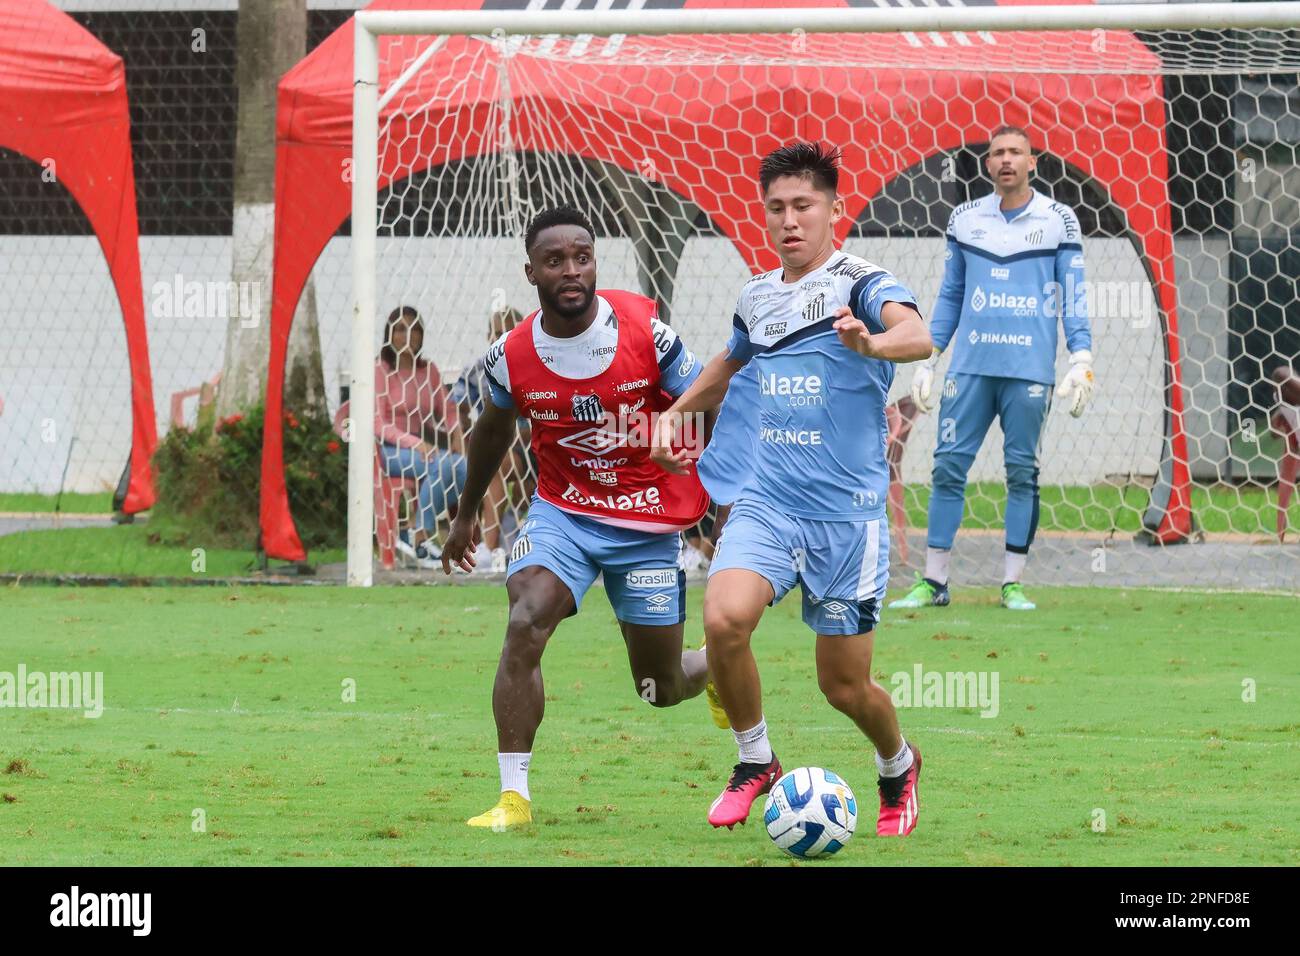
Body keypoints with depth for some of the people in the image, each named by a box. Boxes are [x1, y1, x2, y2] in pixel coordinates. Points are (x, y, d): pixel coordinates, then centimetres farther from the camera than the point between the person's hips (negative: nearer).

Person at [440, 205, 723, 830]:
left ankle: (723, 670, 46)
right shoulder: (511, 356, -10)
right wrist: (467, 514, 23)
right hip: (561, 513, 1)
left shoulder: (646, 333, -17)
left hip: (649, 523, -1)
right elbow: (493, 431, 12)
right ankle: (514, 797, -21)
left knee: (660, 689, 7)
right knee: (525, 627, -26)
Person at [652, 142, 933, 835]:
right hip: (768, 500, 4)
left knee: (843, 684, 3)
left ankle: (898, 767, 36)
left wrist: (872, 343, -51)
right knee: (724, 619, -24)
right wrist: (675, 412, 22)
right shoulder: (756, 297, 11)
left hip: (849, 512, -4)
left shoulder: (860, 284, -8)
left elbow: (916, 336, -30)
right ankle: (754, 763, -1)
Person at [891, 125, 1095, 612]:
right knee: (949, 466, -2)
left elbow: (1073, 294, 3)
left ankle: (1013, 584, 6)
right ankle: (933, 581, 3)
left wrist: (1081, 360, -6)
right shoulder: (965, 219, 10)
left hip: (1030, 369, -2)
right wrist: (928, 362, 12)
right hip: (970, 365, 2)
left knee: (1022, 472, 1)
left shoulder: (1058, 220, 3)